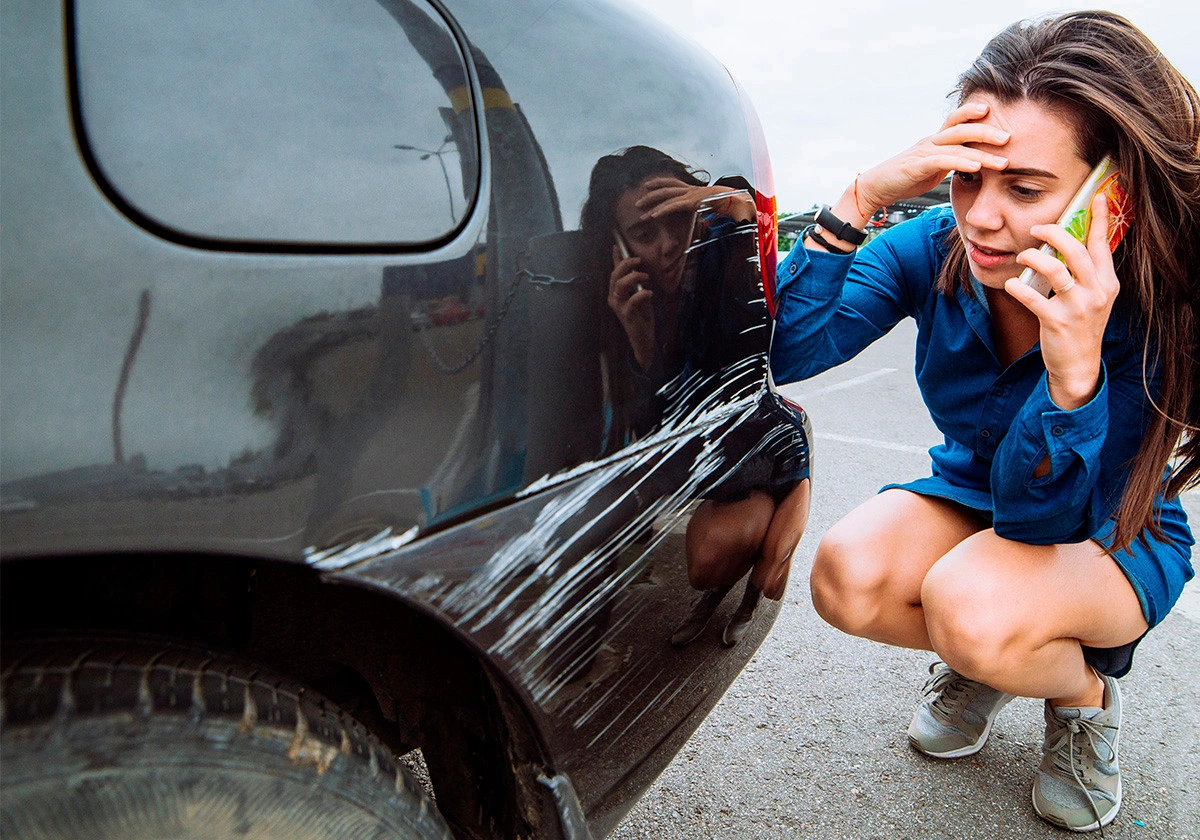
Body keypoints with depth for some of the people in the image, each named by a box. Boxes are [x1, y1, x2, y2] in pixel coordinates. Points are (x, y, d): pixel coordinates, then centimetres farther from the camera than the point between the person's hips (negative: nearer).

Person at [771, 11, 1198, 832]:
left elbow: (1039, 520, -28)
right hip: (970, 496, 3)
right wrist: (861, 200, -40)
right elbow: (782, 351, -30)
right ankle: (985, 660, 7)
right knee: (848, 575, -28)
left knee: (971, 603, -35)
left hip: (1117, 536, -2)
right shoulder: (936, 249, -19)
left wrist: (1074, 371, -46)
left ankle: (1088, 690, 3)